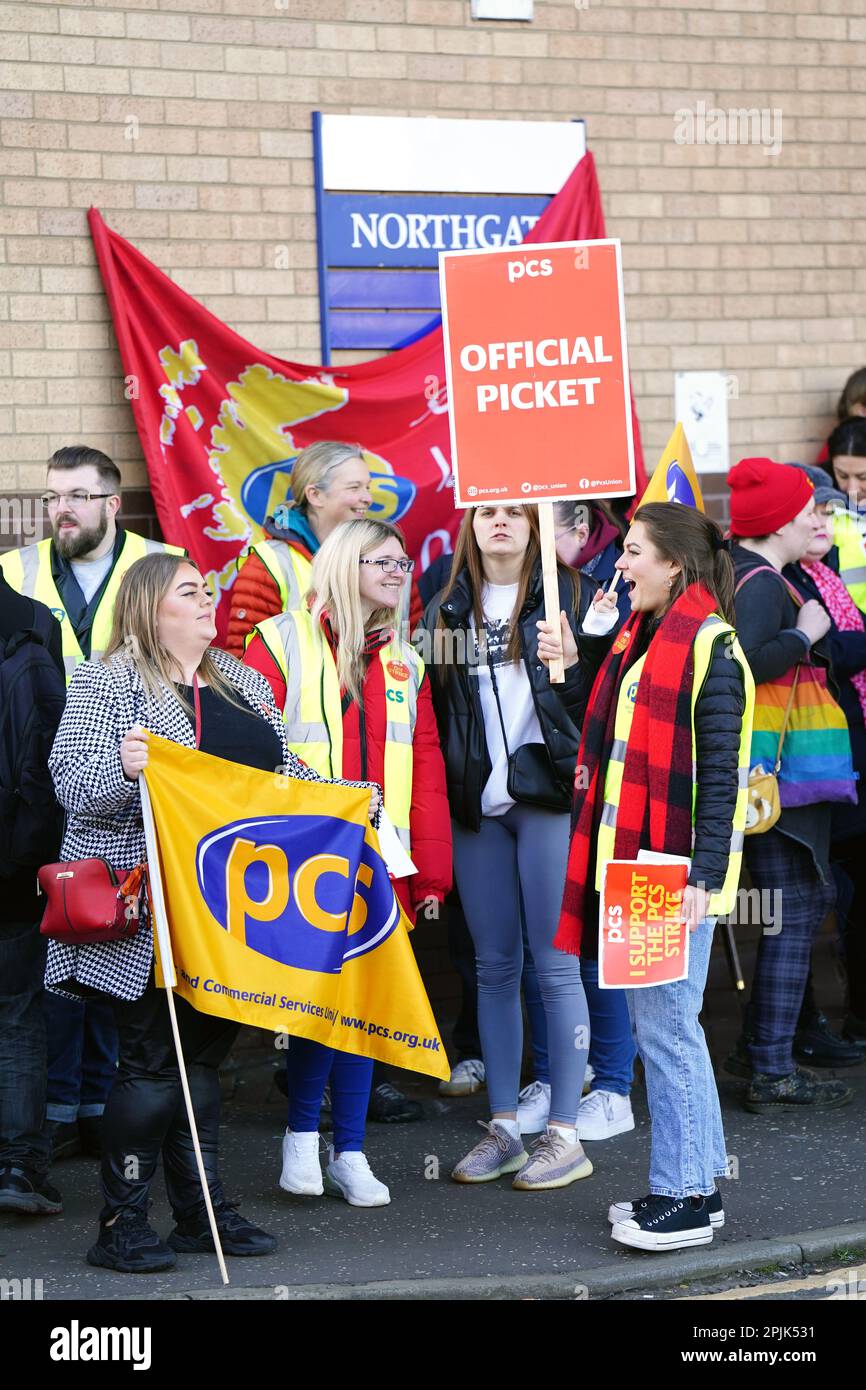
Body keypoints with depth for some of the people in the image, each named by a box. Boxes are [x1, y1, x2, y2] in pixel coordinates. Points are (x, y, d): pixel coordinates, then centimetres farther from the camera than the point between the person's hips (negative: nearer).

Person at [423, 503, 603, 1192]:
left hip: (548, 797, -4)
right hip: (476, 802, 4)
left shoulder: (569, 595, 1)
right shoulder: (448, 608, 13)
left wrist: (571, 663, -21)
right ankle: (504, 1128, 16)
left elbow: (598, 698, -1)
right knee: (494, 966, 9)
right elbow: (433, 706, 16)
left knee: (555, 964, -4)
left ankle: (565, 1134, 2)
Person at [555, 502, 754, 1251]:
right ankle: (698, 1181, 23)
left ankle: (684, 1199, 2)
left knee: (665, 1028, -6)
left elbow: (719, 772, -18)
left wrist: (704, 875, -22)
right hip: (632, 861, 10)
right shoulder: (640, 638, 14)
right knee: (662, 1024, 14)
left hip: (676, 872, -10)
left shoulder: (709, 648, -14)